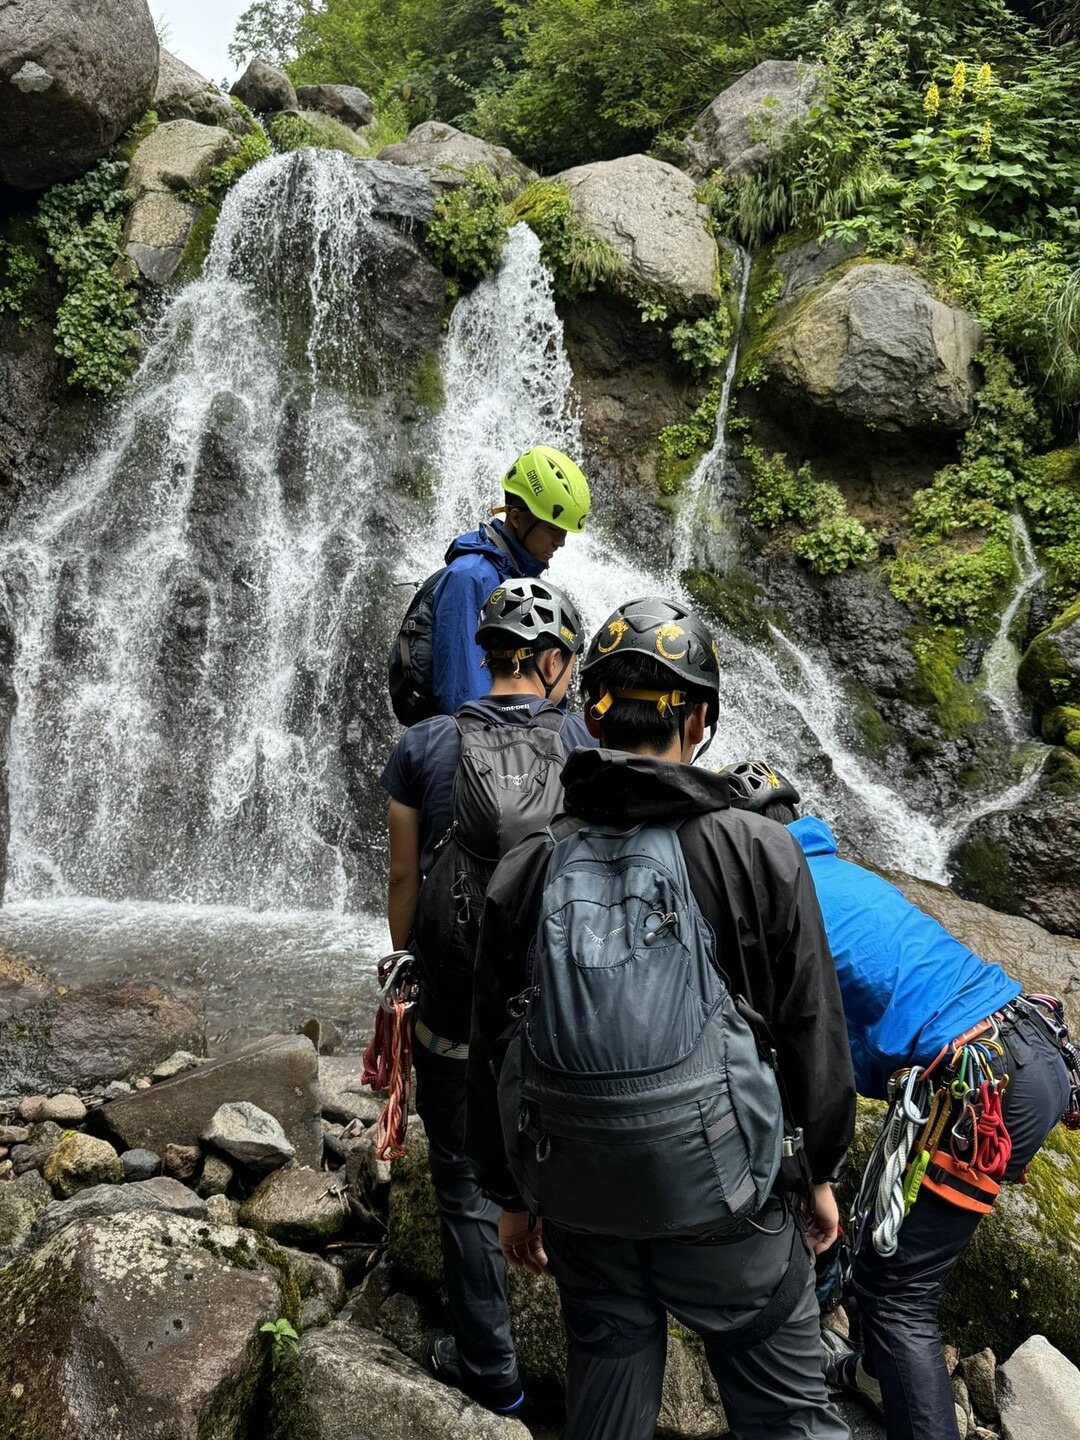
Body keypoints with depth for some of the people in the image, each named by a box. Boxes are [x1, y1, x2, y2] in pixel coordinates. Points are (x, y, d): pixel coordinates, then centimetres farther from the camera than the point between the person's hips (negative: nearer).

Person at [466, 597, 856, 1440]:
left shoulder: (526, 872, -6)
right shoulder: (759, 854, -13)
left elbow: (492, 1051, 2)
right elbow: (812, 1030, -6)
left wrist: (509, 1194, 15)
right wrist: (820, 1171, 9)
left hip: (577, 1196, 3)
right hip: (718, 1190, -2)